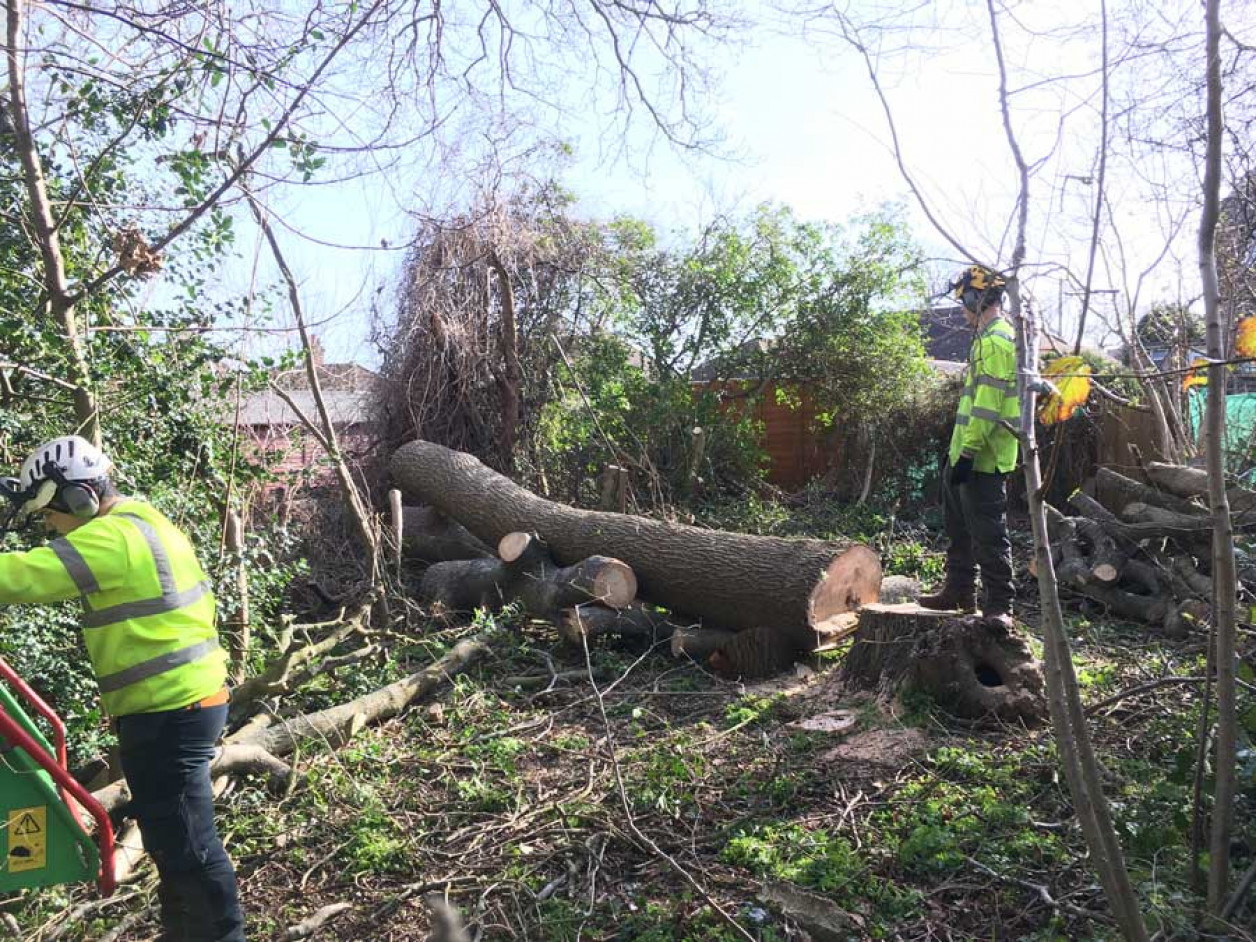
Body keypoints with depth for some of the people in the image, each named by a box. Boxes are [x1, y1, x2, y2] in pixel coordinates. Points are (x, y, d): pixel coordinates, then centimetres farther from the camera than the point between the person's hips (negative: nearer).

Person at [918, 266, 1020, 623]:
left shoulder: (994, 341, -15)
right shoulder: (994, 337, 18)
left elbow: (988, 403, -23)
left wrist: (968, 452, -22)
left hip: (981, 460, -11)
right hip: (966, 456, 11)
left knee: (988, 534, -5)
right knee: (960, 527, 20)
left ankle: (998, 607, 3)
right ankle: (959, 591, 32)